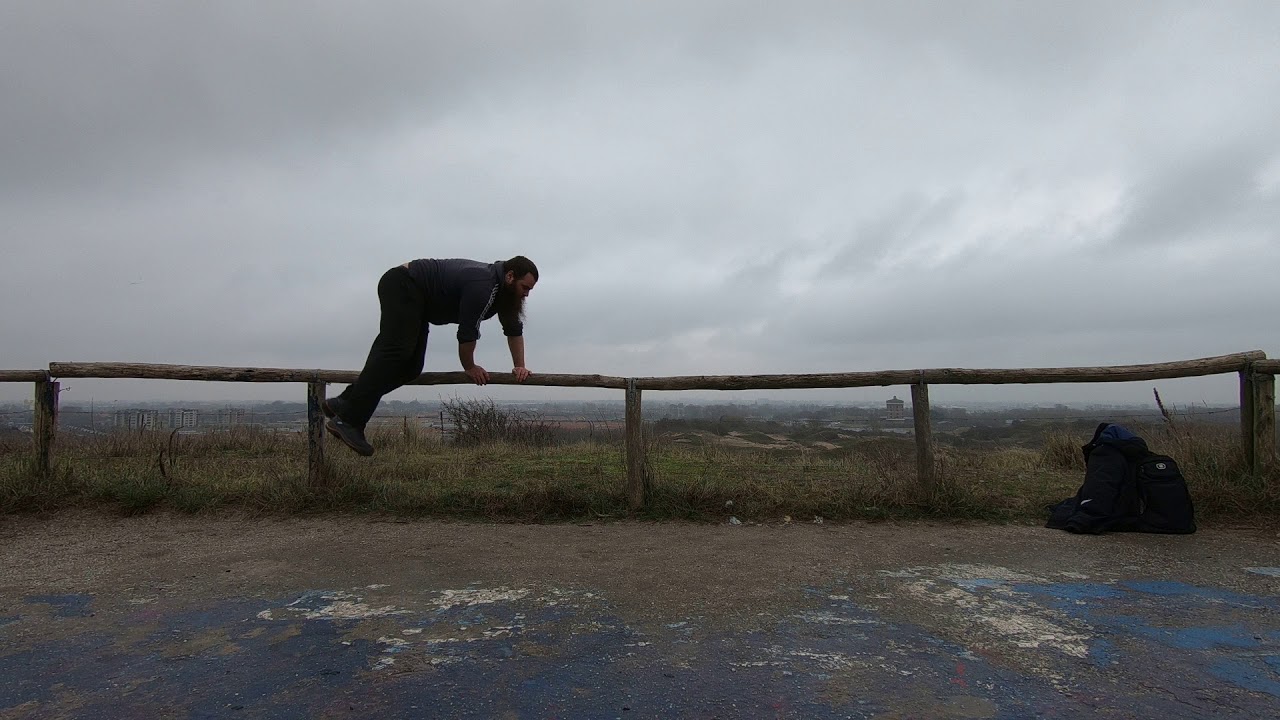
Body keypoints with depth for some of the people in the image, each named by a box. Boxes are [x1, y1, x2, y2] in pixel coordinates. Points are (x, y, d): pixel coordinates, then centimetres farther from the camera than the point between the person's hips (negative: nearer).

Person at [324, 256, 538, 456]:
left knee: (411, 368, -1)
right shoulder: (483, 286, -25)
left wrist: (520, 367, 5)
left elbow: (514, 329, 12)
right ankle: (347, 419, -26)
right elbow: (468, 331, -21)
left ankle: (343, 403, 1)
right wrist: (469, 367, -6)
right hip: (402, 286, -10)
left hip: (415, 295, 10)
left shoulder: (504, 289, 4)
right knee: (395, 353, -22)